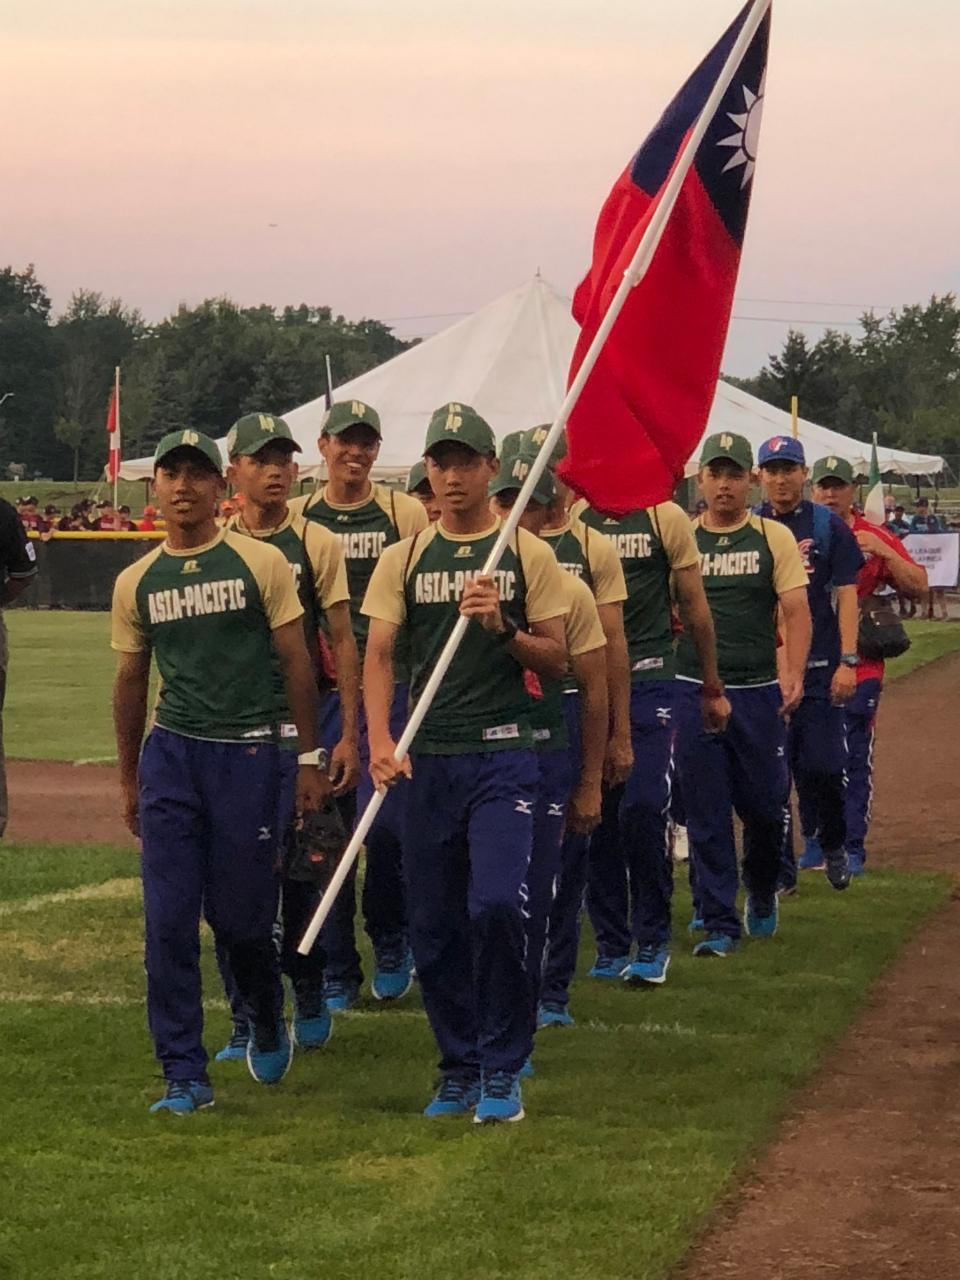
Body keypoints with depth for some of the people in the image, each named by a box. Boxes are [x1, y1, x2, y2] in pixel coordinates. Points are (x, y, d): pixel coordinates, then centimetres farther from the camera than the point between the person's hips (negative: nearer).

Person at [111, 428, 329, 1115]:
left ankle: (268, 1025, 32)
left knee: (241, 915, 1)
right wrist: (128, 779, 19)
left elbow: (295, 661, 1)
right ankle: (185, 1075, 5)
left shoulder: (261, 563, -1)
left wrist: (311, 758, -1)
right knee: (169, 921, -3)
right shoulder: (137, 582, 8)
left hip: (248, 754, -3)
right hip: (170, 754, 3)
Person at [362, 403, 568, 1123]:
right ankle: (460, 1069, 21)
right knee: (434, 924, 6)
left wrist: (503, 630, -15)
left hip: (503, 755, -3)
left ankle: (502, 1070, -4)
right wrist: (380, 740, -14)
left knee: (496, 904, -18)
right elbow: (379, 656, 2)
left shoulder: (529, 555, 4)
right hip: (428, 762, 3)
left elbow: (557, 662, 3)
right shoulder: (405, 559, 9)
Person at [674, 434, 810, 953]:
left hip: (758, 692, 0)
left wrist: (793, 674, -15)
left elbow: (796, 611, -1)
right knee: (706, 815, 0)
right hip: (694, 691, 1)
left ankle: (762, 894, 32)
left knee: (764, 805, 4)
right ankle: (718, 924, 7)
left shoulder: (774, 538, 4)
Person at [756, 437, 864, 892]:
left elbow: (846, 595, 2)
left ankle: (832, 844, 22)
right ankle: (779, 870, 8)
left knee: (822, 766, -4)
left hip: (819, 666, -1)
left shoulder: (828, 526, 4)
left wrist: (847, 662, -7)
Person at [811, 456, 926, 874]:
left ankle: (852, 848, 2)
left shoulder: (876, 538, 5)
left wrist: (882, 551, -11)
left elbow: (917, 587, 0)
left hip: (858, 669, -1)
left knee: (854, 761, -3)